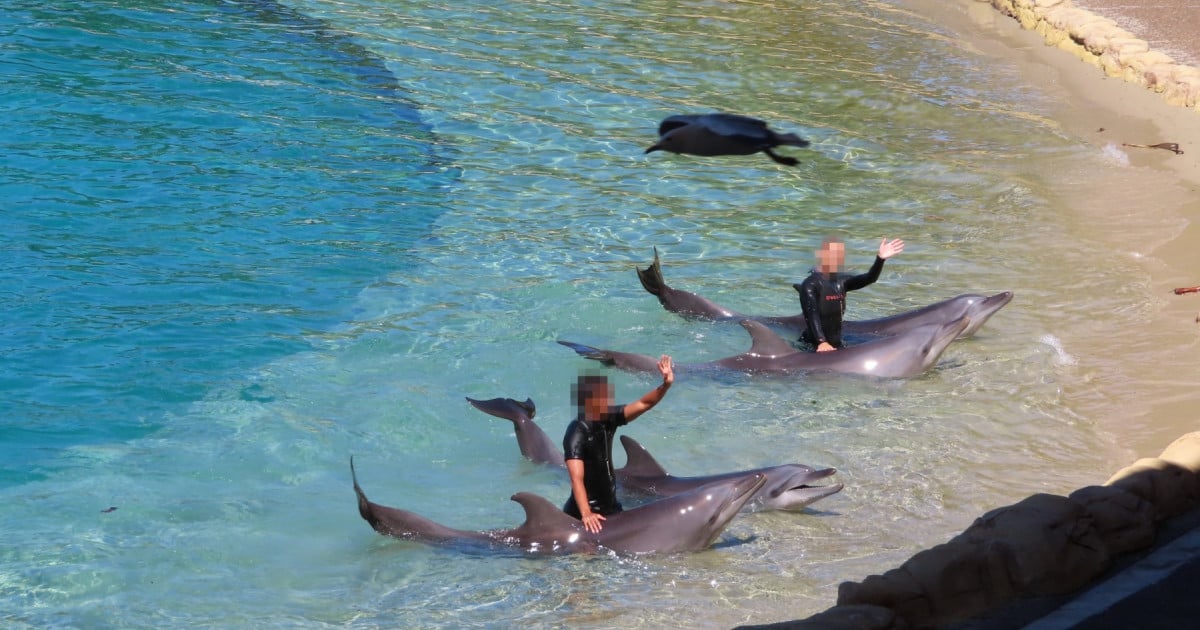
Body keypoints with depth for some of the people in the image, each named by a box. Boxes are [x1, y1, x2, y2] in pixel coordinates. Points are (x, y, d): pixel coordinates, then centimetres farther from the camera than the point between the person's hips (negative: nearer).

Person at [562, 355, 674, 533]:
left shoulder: (608, 419, -2)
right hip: (584, 511, -8)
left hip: (610, 506, 8)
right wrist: (586, 514, -46)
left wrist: (666, 385, -20)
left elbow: (643, 404, -2)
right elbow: (577, 479, -33)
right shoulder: (577, 433, -24)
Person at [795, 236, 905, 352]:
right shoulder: (810, 285, -15)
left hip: (836, 344, 7)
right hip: (814, 346, -7)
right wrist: (822, 342, -40)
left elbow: (869, 278, -5)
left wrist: (880, 259, -23)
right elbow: (812, 316, -26)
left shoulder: (841, 281, 7)